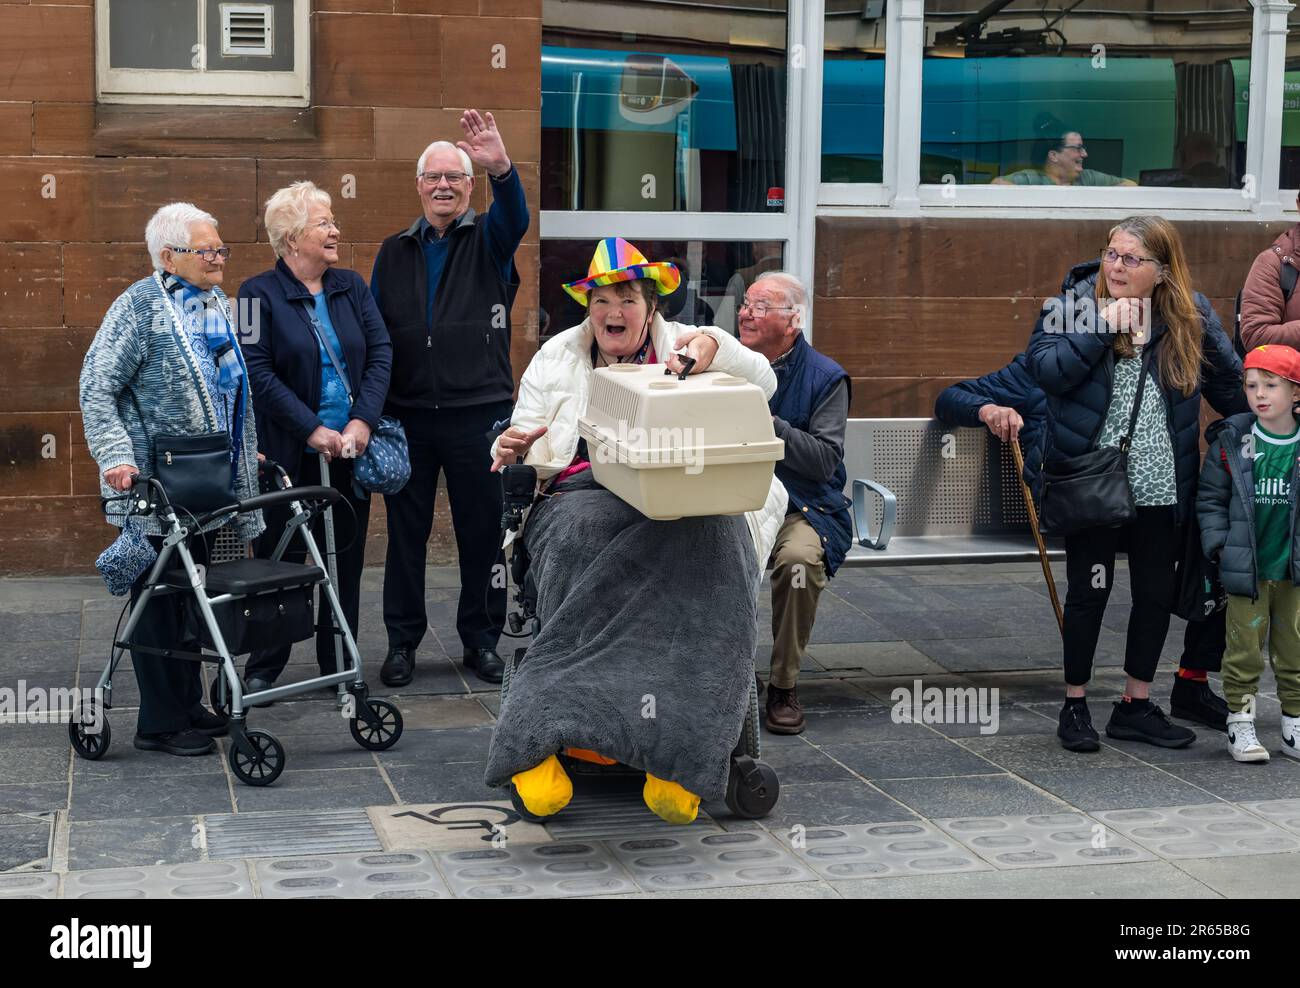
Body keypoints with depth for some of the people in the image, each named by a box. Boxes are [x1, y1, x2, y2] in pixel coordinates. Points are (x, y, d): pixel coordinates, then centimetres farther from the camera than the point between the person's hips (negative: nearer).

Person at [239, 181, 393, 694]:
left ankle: (339, 663, 20)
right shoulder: (258, 295, -6)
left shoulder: (351, 286, 9)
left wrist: (362, 422, -11)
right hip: (290, 454, -4)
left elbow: (381, 353, 2)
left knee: (346, 558, 9)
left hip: (352, 449, 4)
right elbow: (259, 374, -12)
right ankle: (264, 667, 14)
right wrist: (314, 430, -17)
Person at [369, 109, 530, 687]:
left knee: (483, 532, 5)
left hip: (479, 415, -2)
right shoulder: (394, 252, 13)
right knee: (405, 532, 7)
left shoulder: (488, 242, 5)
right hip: (407, 417, 2)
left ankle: (481, 640, 17)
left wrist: (500, 167, -40)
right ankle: (402, 641, 17)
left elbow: (515, 219, -20)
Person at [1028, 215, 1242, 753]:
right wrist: (1101, 326, -21)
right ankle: (1074, 705, 19)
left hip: (1161, 485, 3)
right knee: (1089, 592, 6)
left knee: (1157, 594, 11)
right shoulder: (1073, 302, -4)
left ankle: (1136, 705, 25)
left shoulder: (1191, 315, 2)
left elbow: (1230, 384, 11)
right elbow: (1046, 369, -16)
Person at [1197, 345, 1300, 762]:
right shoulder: (1231, 443, -4)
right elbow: (1211, 499, 3)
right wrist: (1219, 544, -6)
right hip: (1246, 570, -1)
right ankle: (1240, 724, 12)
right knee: (1244, 650, 2)